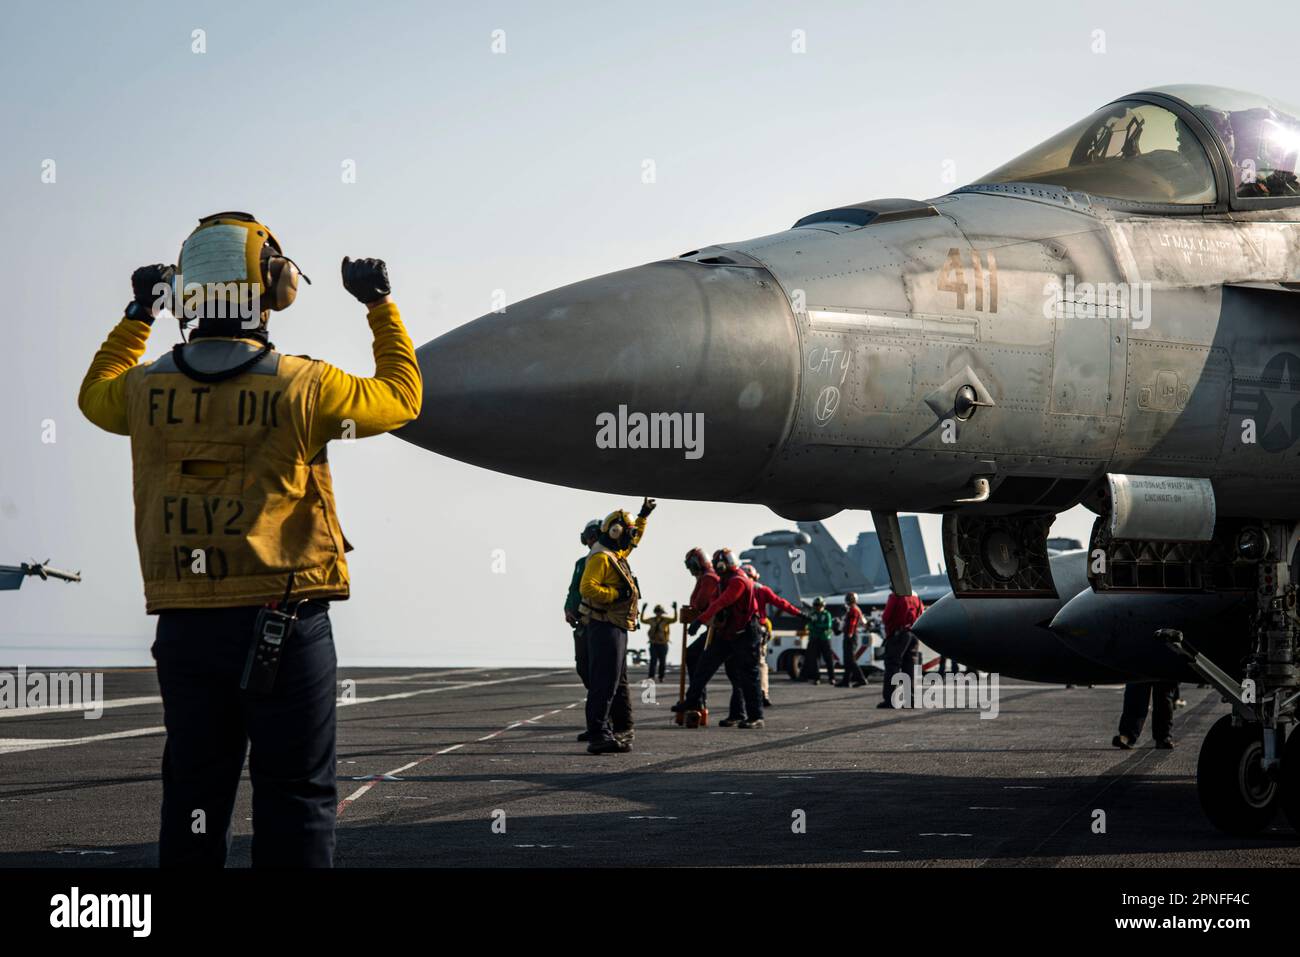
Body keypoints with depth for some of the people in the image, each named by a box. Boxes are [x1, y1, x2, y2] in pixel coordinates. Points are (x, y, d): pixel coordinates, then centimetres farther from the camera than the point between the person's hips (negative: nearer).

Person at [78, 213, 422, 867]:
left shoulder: (147, 390, 0)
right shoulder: (301, 388, -10)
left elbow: (96, 395, 26)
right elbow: (401, 396, 8)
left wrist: (139, 315, 36)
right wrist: (382, 307, 20)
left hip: (186, 630, 4)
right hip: (285, 625, -4)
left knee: (193, 795, 12)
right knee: (295, 796, 1)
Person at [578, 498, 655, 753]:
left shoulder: (617, 554, 18)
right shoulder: (600, 558, -13)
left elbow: (633, 540, 41)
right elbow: (587, 588, -25)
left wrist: (643, 517, 40)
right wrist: (616, 594, -20)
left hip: (616, 629, 11)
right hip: (605, 626, -11)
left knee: (618, 682, 14)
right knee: (604, 682, -13)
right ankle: (597, 736, -16)